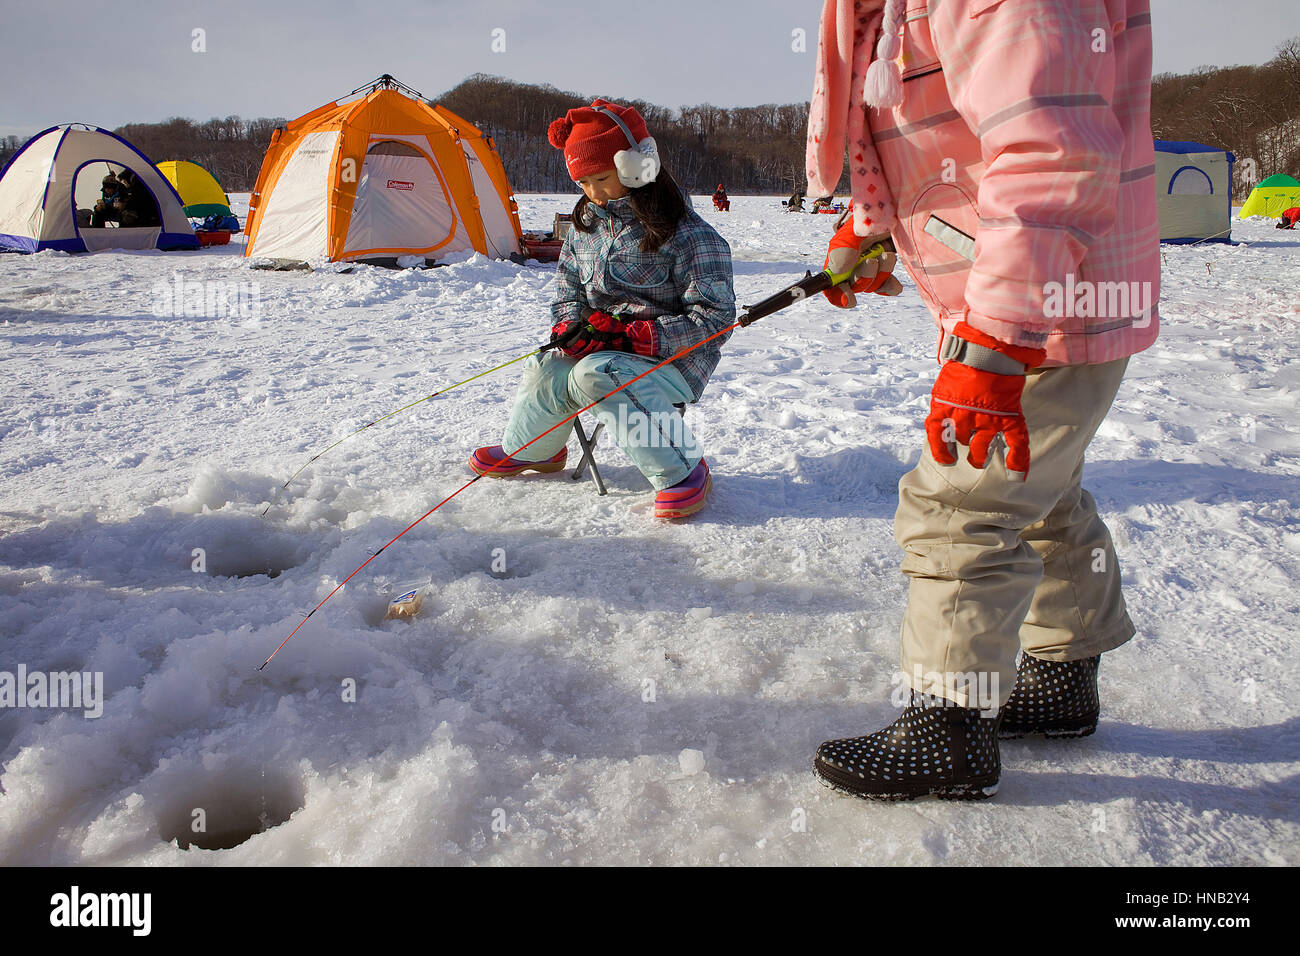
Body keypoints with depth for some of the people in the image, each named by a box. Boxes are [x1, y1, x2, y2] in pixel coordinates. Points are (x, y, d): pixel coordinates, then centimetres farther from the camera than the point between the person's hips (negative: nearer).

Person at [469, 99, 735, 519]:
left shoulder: (687, 235, -14)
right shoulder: (586, 225, 8)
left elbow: (714, 317, -16)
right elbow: (568, 289, 19)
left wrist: (633, 336, -24)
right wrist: (571, 327, -7)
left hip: (674, 360, -6)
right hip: (605, 347, 7)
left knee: (594, 375, -34)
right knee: (546, 371, -20)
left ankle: (683, 472, -23)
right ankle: (532, 451, 15)